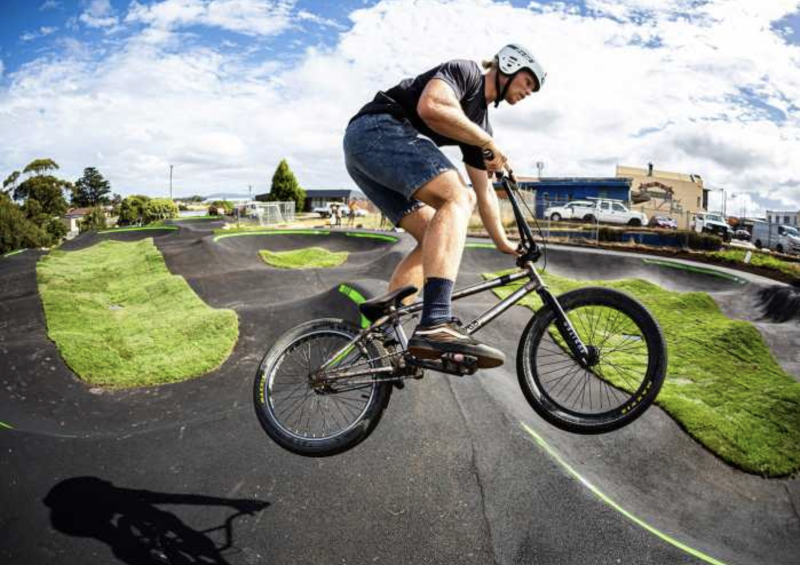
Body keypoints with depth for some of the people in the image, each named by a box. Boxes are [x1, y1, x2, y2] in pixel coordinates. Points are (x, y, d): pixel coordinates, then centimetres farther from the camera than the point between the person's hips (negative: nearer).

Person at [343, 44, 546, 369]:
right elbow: (431, 107, -22)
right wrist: (487, 142, -11)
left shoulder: (480, 126, 23)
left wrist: (503, 243, 26)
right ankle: (435, 326, -40)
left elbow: (484, 191, 25)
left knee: (433, 239, 4)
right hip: (376, 128, -10)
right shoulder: (466, 71, 0)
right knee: (456, 197, -25)